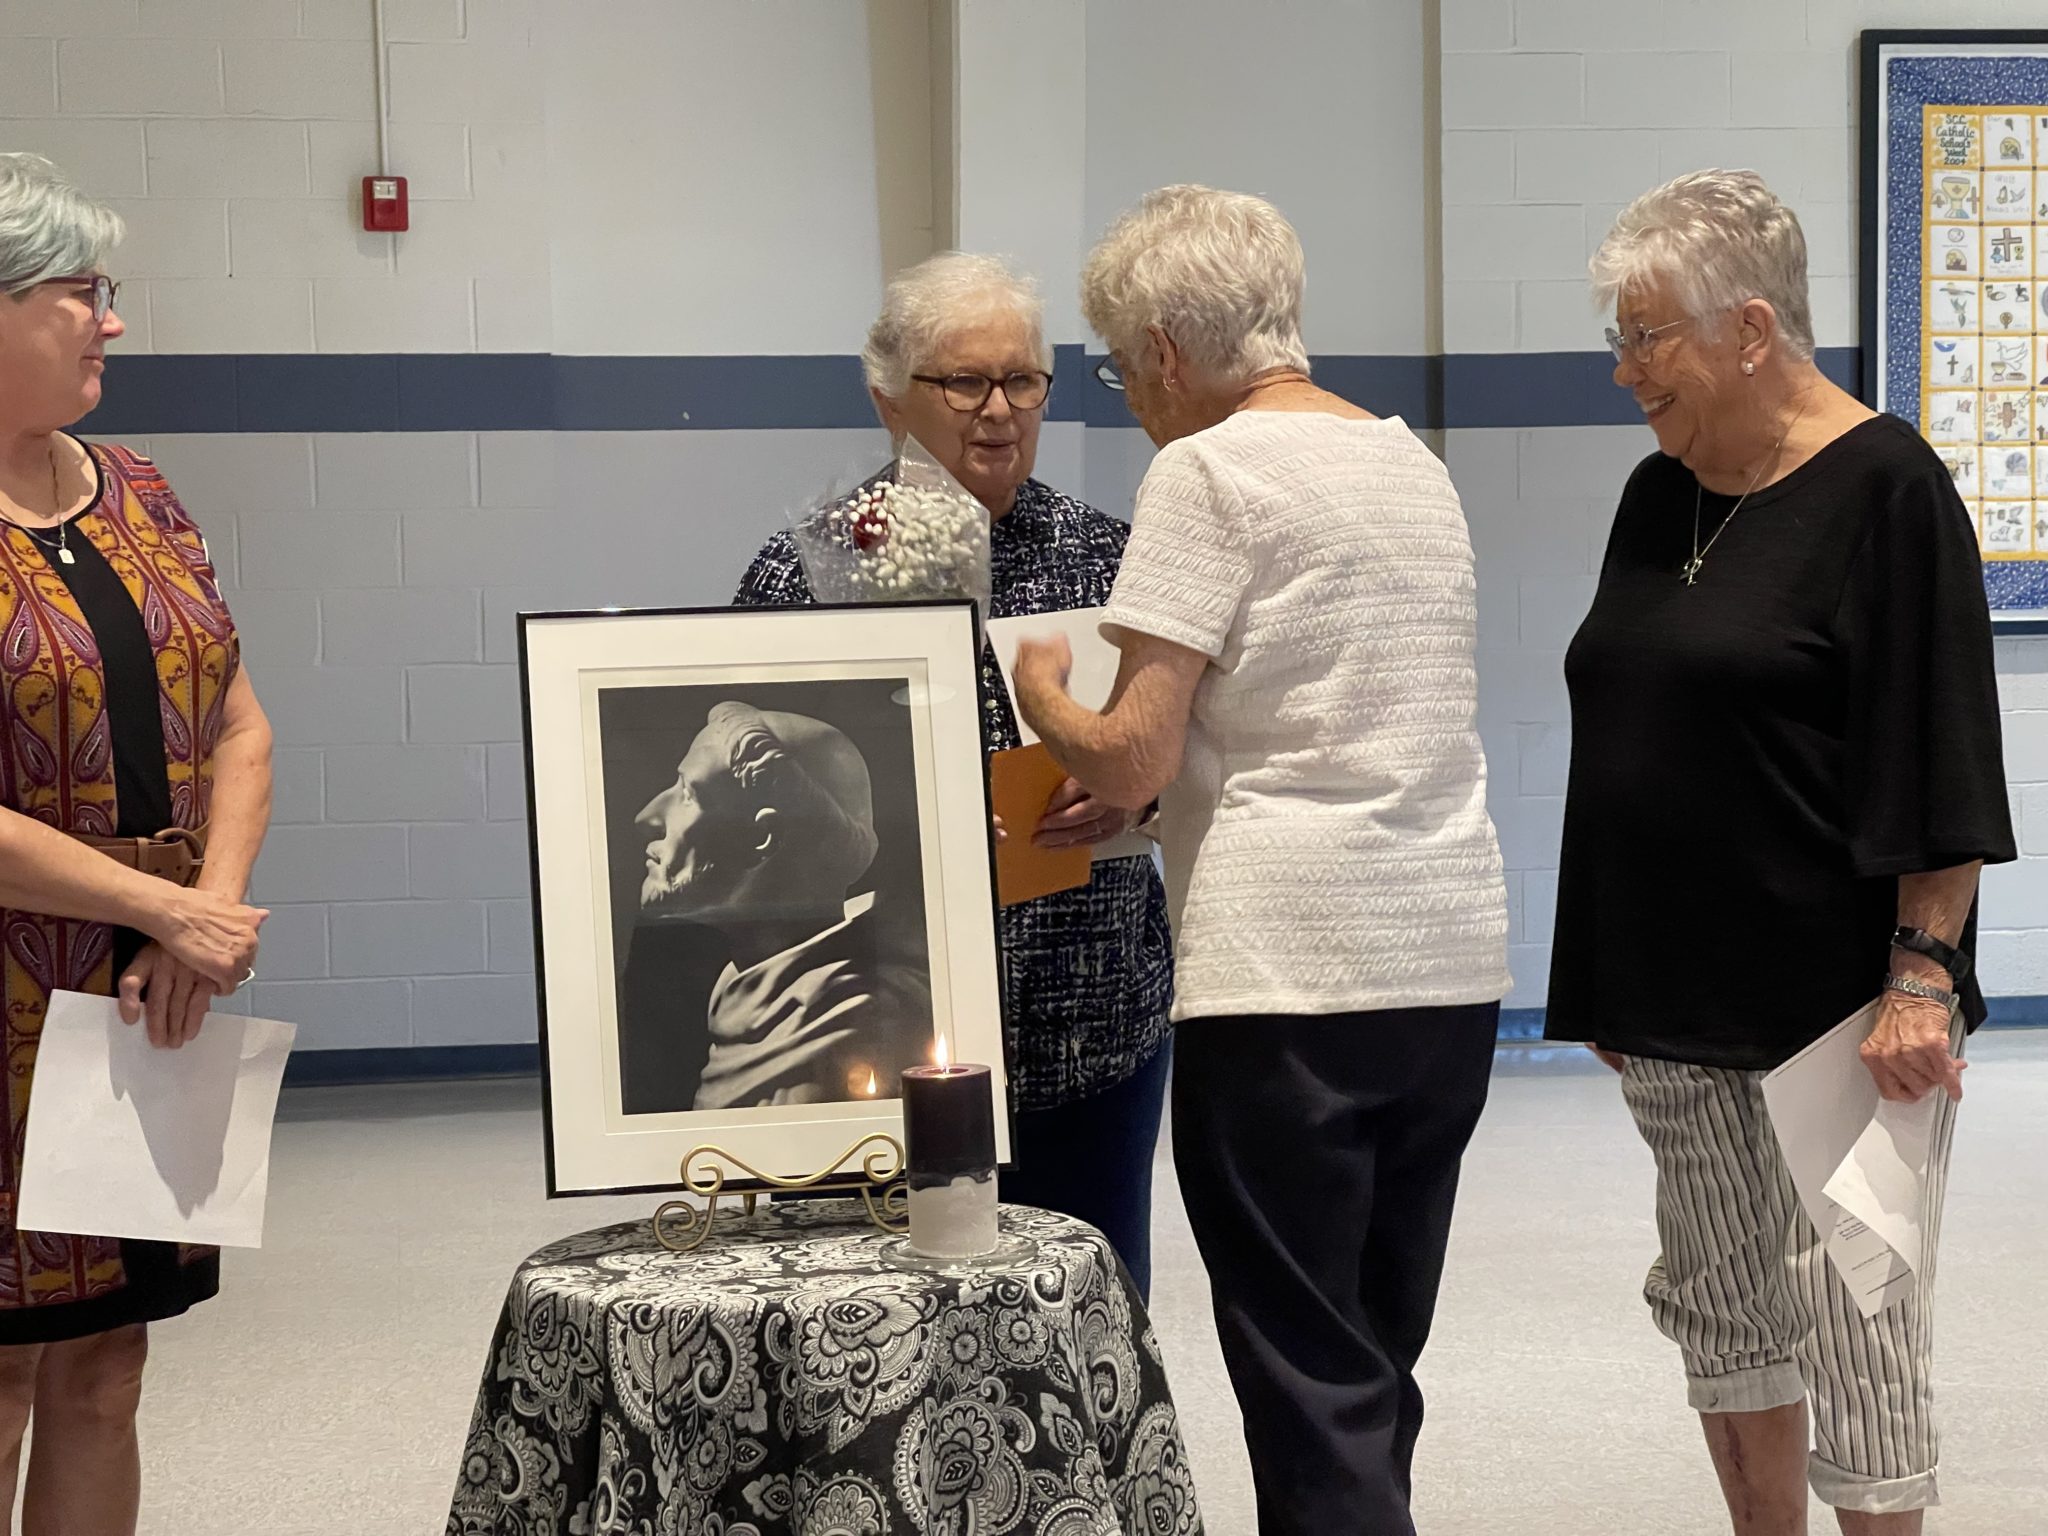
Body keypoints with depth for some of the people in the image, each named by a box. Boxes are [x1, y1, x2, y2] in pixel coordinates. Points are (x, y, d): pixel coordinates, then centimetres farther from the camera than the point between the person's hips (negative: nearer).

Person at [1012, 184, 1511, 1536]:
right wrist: (1124, 800, 22)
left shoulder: (1208, 472, -7)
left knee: (1311, 1384, -1)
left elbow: (1132, 758, -12)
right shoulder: (1414, 463, 16)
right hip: (1458, 962, 8)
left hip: (1291, 980, -7)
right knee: (1377, 1366, 15)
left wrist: (1044, 698, 8)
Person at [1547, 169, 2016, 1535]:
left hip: (1836, 1002, -7)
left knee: (1849, 1320, -4)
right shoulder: (1659, 498, 12)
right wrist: (1607, 983, 17)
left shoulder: (1883, 487, -10)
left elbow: (1940, 764, -14)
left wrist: (1921, 977, -18)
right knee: (1721, 1308, 13)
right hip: (1676, 1005, 8)